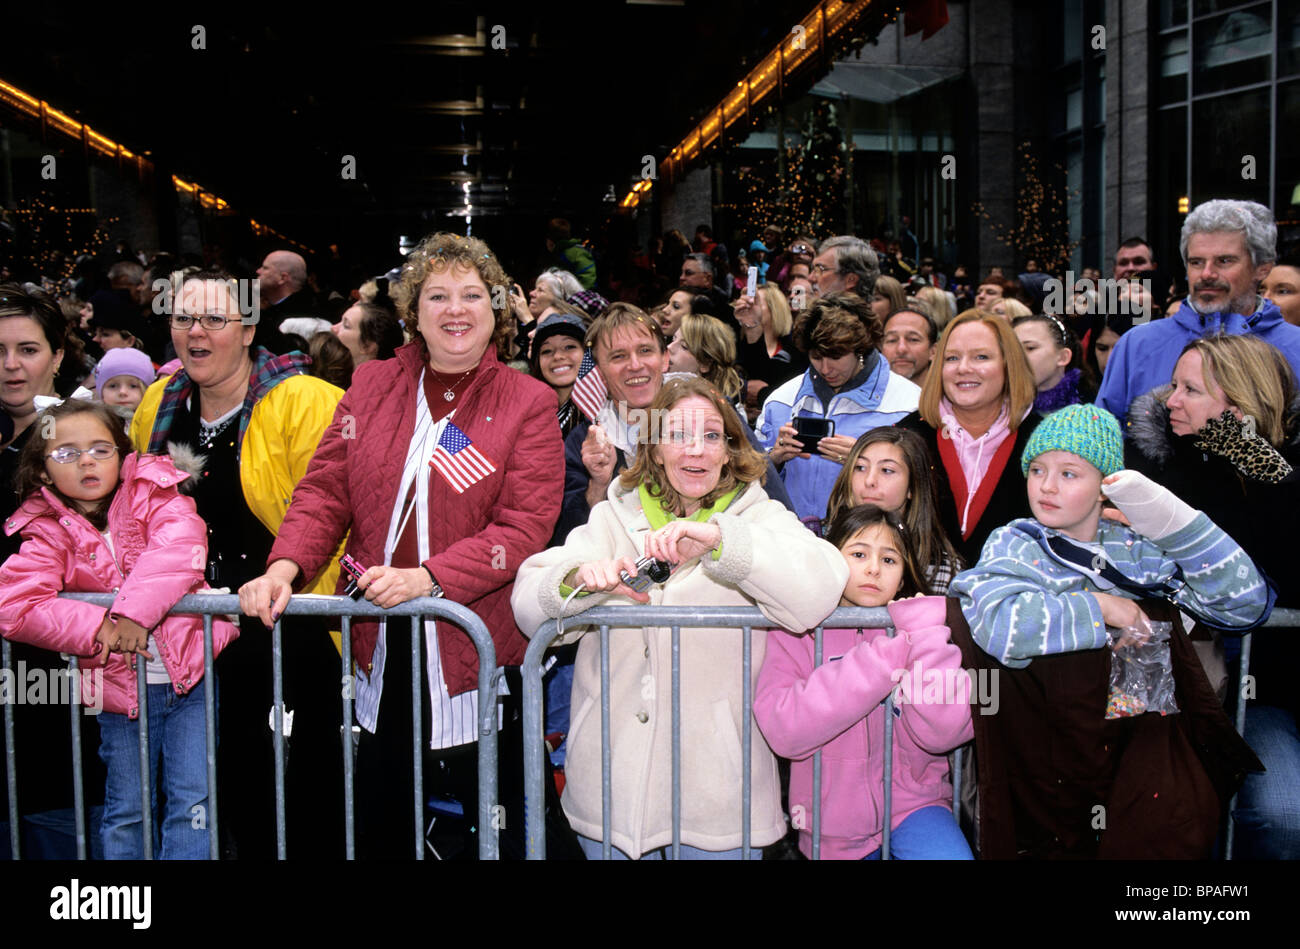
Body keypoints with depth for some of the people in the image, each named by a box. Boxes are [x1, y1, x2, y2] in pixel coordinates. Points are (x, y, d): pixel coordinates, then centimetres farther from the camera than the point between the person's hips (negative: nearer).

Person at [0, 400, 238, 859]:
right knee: (125, 812, 13)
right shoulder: (48, 532, 0)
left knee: (193, 802, -1)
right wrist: (98, 630, -23)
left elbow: (180, 546, -21)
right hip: (119, 689, 1)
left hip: (189, 672, -1)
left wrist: (133, 610, -31)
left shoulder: (151, 494, -1)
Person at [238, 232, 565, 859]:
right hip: (381, 647, 3)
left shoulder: (528, 403, -3)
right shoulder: (373, 386, 8)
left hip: (475, 646, -3)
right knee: (378, 829, 15)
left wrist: (426, 577, -23)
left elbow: (524, 527, -12)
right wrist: (285, 566, -14)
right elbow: (324, 491, 4)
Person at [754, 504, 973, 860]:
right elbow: (784, 731, -19)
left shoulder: (920, 630, 2)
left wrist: (924, 629, -17)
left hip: (911, 802, -1)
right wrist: (885, 658, -22)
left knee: (949, 853, -25)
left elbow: (943, 734, -13)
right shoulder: (795, 633, -2)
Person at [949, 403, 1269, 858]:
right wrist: (1100, 609, -9)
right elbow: (1000, 624, -15)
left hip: (1147, 730, 2)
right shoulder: (1013, 544, 7)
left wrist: (1169, 518, -4)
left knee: (1181, 828, -24)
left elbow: (1246, 605, 3)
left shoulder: (1137, 546, 13)